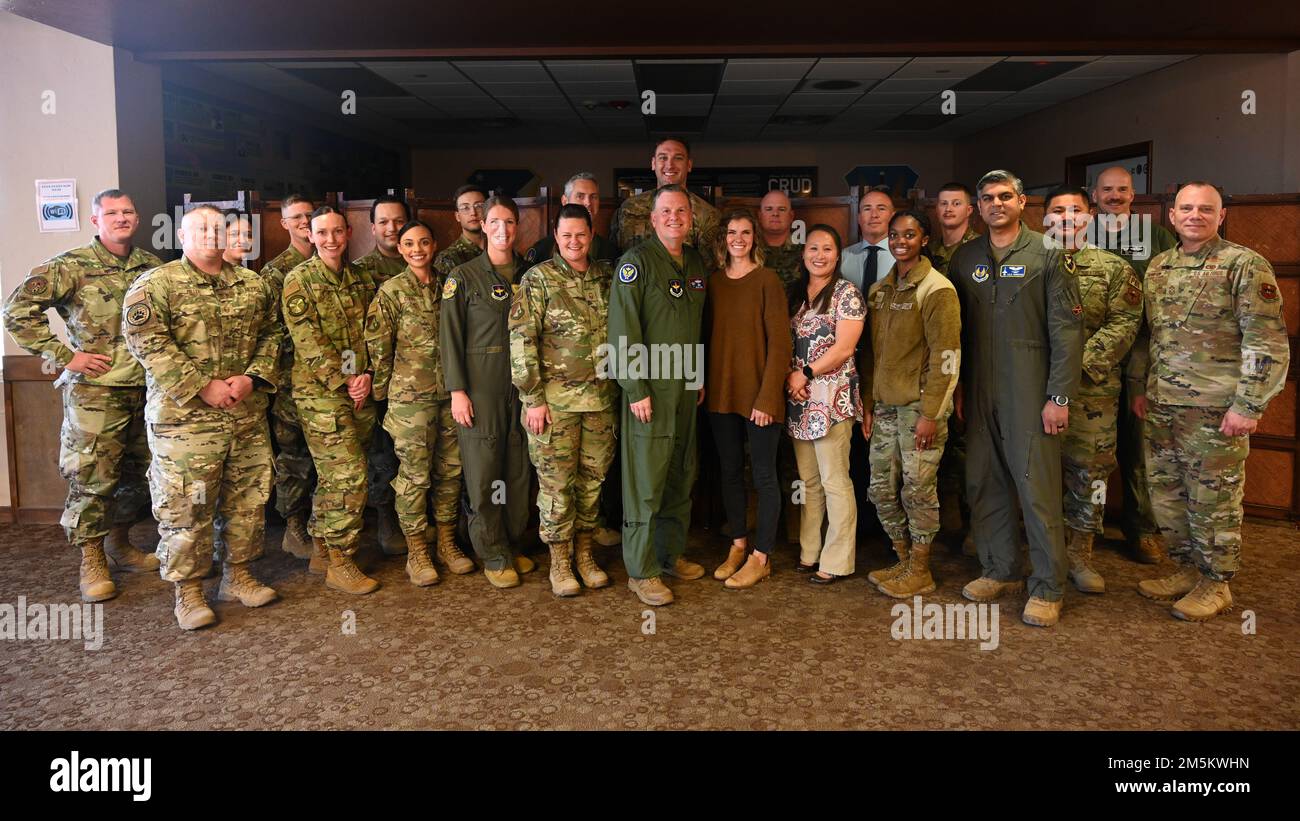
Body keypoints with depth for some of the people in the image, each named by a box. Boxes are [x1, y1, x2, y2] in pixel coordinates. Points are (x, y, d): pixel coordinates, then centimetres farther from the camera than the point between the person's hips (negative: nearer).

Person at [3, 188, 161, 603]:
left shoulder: (152, 266, 8)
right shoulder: (71, 266, -6)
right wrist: (65, 356, -12)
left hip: (147, 389, 5)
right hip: (94, 392, -5)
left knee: (139, 474, 14)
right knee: (92, 477, -1)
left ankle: (119, 542, 33)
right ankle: (92, 563, 13)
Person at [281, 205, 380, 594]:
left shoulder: (362, 280, 14)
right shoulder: (299, 280, -3)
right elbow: (309, 341, -11)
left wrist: (367, 375, -4)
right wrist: (344, 382, -14)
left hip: (361, 393, 6)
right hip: (321, 393, -6)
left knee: (333, 476, 13)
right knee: (349, 477, -10)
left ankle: (321, 551, 25)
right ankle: (340, 563, 1)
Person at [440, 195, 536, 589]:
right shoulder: (463, 276, 0)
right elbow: (450, 336, -4)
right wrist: (457, 390, -10)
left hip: (521, 387, 4)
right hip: (480, 389, -4)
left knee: (519, 471, 8)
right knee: (483, 473, 0)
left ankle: (514, 544, 23)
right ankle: (493, 555, 11)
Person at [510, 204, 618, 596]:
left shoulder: (606, 276, 8)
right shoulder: (539, 278, -5)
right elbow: (521, 339, -9)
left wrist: (620, 385, 11)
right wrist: (533, 398, -13)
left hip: (601, 397, 4)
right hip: (555, 398, -4)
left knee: (593, 477, 11)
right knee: (557, 481, 3)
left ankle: (585, 553, 26)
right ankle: (560, 561, 17)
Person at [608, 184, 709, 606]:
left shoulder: (696, 263, 13)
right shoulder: (636, 262, -10)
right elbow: (623, 331, -15)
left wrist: (700, 377, 16)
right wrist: (636, 390, -18)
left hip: (687, 387, 7)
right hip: (650, 389, -7)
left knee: (682, 477, 14)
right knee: (646, 482, -3)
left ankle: (671, 554, 28)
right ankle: (641, 572, 7)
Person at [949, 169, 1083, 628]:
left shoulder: (1046, 256, -1)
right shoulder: (964, 260, 11)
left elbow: (1067, 329, -6)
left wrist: (1059, 396, -12)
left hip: (1030, 394, -4)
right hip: (979, 393, 5)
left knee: (1037, 488, -3)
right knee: (984, 485, 9)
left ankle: (1047, 589, 8)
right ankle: (1000, 571, 24)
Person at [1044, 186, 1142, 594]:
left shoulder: (1114, 268, 7)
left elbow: (1124, 323, -2)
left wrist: (1082, 362, -14)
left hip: (1093, 390, 0)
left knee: (1088, 472, 3)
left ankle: (1079, 555, 16)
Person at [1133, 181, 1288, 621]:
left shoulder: (1245, 265, -8)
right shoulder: (1158, 267, 11)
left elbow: (1269, 344, -12)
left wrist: (1248, 406, -16)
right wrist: (1142, 388, 17)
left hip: (1216, 411, -6)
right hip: (1161, 408, 6)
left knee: (1213, 499, 4)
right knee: (1165, 494, 14)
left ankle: (1216, 584, 20)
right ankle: (1187, 569, 31)